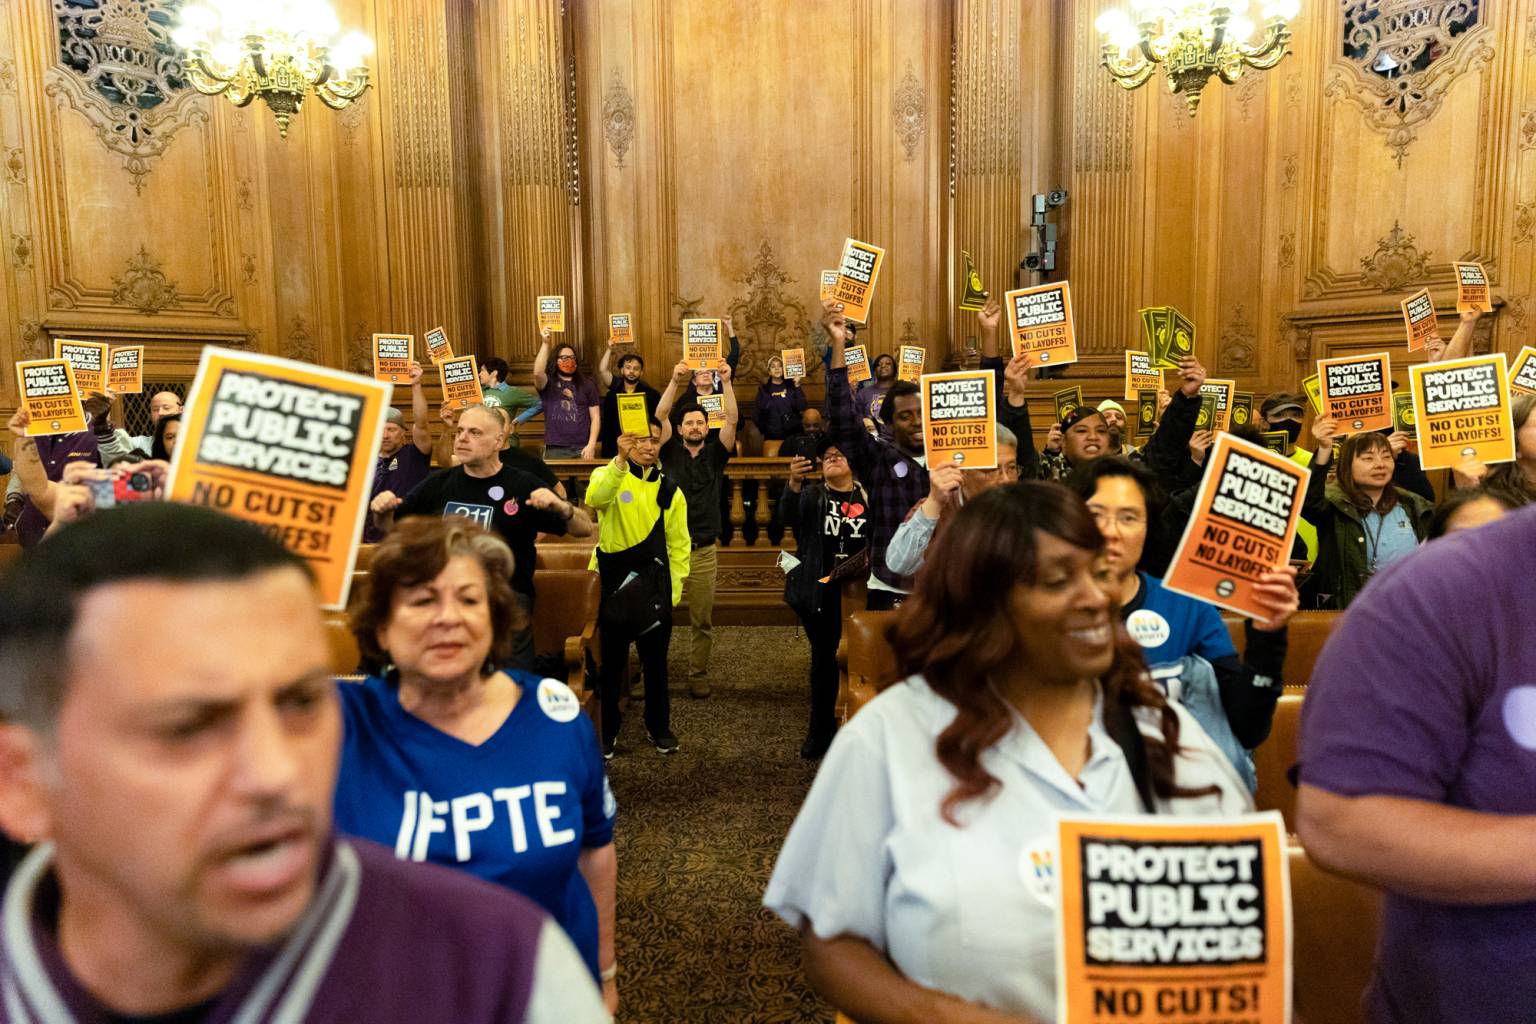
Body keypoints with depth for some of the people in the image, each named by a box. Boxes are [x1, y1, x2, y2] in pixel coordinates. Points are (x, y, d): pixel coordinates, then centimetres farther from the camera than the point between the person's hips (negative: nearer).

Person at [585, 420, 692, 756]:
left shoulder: (670, 490, 6)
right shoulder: (608, 475, -2)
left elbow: (678, 544, 7)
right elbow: (596, 498, -28)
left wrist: (674, 589, 1)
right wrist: (620, 460, -41)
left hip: (654, 586, 2)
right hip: (614, 583, -2)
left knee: (655, 661, 11)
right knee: (611, 660, 7)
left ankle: (659, 726, 27)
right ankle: (607, 729, 22)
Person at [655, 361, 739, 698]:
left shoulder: (715, 453, 8)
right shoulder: (670, 452, 7)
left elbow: (732, 420, -5)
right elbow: (659, 416, -6)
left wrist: (726, 382, -13)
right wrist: (675, 382, -16)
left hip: (704, 550, 1)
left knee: (703, 621, 5)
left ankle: (699, 674, 17)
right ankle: (650, 673, 12)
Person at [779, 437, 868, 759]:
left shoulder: (868, 495, 4)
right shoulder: (811, 494, 4)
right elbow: (788, 516, -18)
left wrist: (871, 559, -11)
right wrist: (793, 482, -36)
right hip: (819, 592, 0)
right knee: (823, 660, 8)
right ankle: (821, 731, 17)